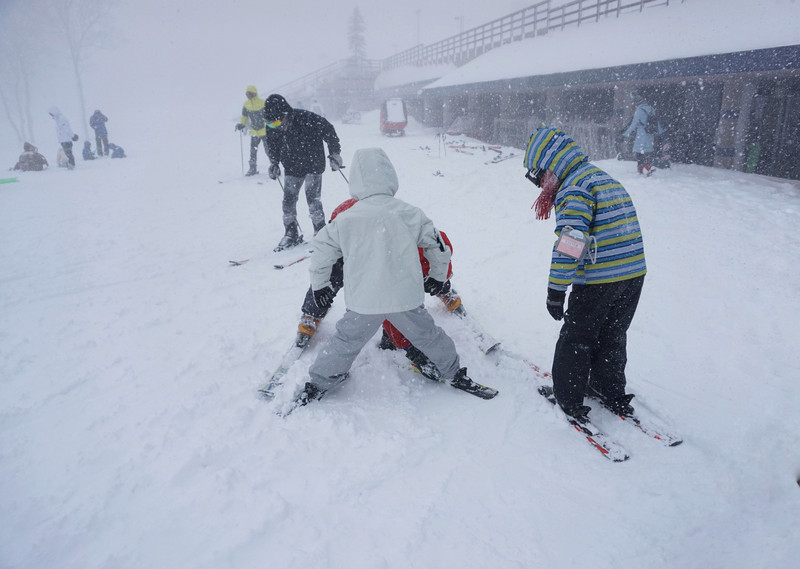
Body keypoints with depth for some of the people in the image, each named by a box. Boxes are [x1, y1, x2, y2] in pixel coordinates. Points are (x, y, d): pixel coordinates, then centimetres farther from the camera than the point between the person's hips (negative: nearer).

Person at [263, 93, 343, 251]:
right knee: (288, 200, 0)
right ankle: (292, 234, 12)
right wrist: (274, 163, 7)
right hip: (292, 168, 5)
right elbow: (272, 146, 12)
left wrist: (335, 154, -10)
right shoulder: (271, 127, -9)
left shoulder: (307, 119, -25)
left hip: (313, 164, -5)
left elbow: (329, 131, -13)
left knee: (313, 198, -12)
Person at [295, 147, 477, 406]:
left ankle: (317, 384, 27)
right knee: (428, 336, 20)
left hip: (363, 302, 0)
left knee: (345, 342, 17)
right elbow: (438, 246, 7)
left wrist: (320, 285, 22)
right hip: (406, 297, 0)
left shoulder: (345, 219, -3)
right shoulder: (410, 214, -3)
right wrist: (438, 277, 25)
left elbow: (322, 250, 6)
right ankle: (454, 373, 36)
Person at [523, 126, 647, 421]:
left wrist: (556, 291, -20)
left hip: (598, 281, -9)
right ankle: (613, 396, 37)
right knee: (612, 336, 23)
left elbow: (570, 243, -24)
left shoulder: (575, 187, -15)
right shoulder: (605, 178, 15)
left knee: (576, 339, 8)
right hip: (635, 274, 9)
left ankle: (569, 400, 20)